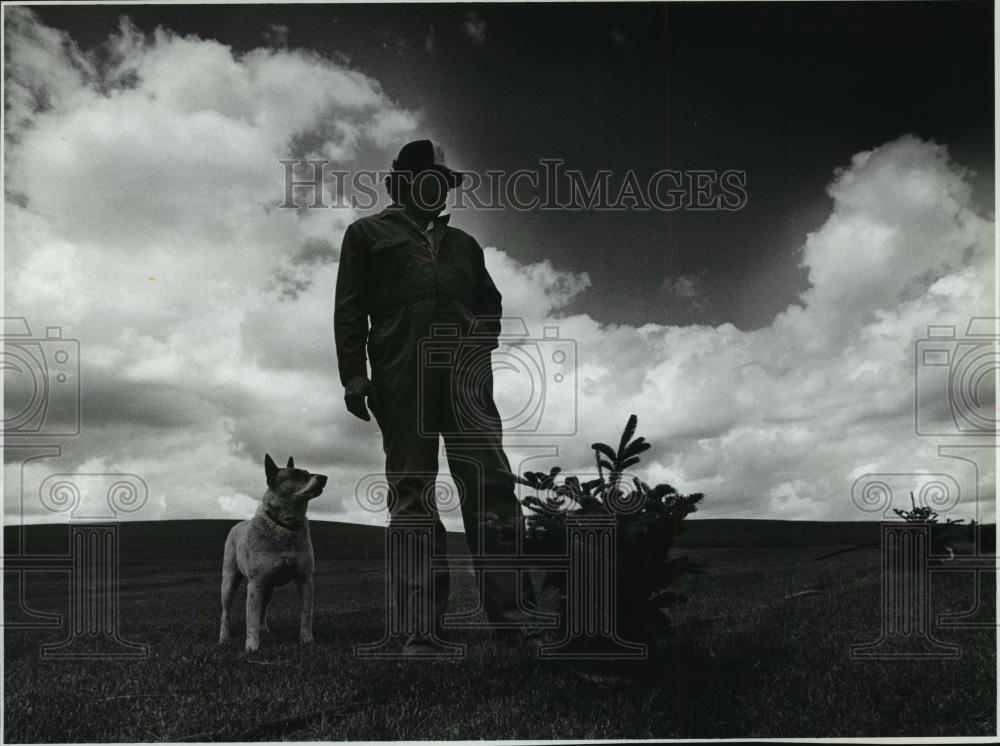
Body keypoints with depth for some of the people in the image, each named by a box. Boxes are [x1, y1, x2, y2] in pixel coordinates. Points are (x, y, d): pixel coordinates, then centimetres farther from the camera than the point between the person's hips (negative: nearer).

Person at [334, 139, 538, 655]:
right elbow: (350, 310, 7)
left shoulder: (462, 244, 30)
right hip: (402, 379, -3)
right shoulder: (368, 234, 18)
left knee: (491, 486, -9)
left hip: (465, 373, 3)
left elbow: (489, 301, 36)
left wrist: (482, 341, 15)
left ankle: (514, 617, -11)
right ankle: (420, 633, -5)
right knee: (411, 498, -5)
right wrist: (354, 376, -5)